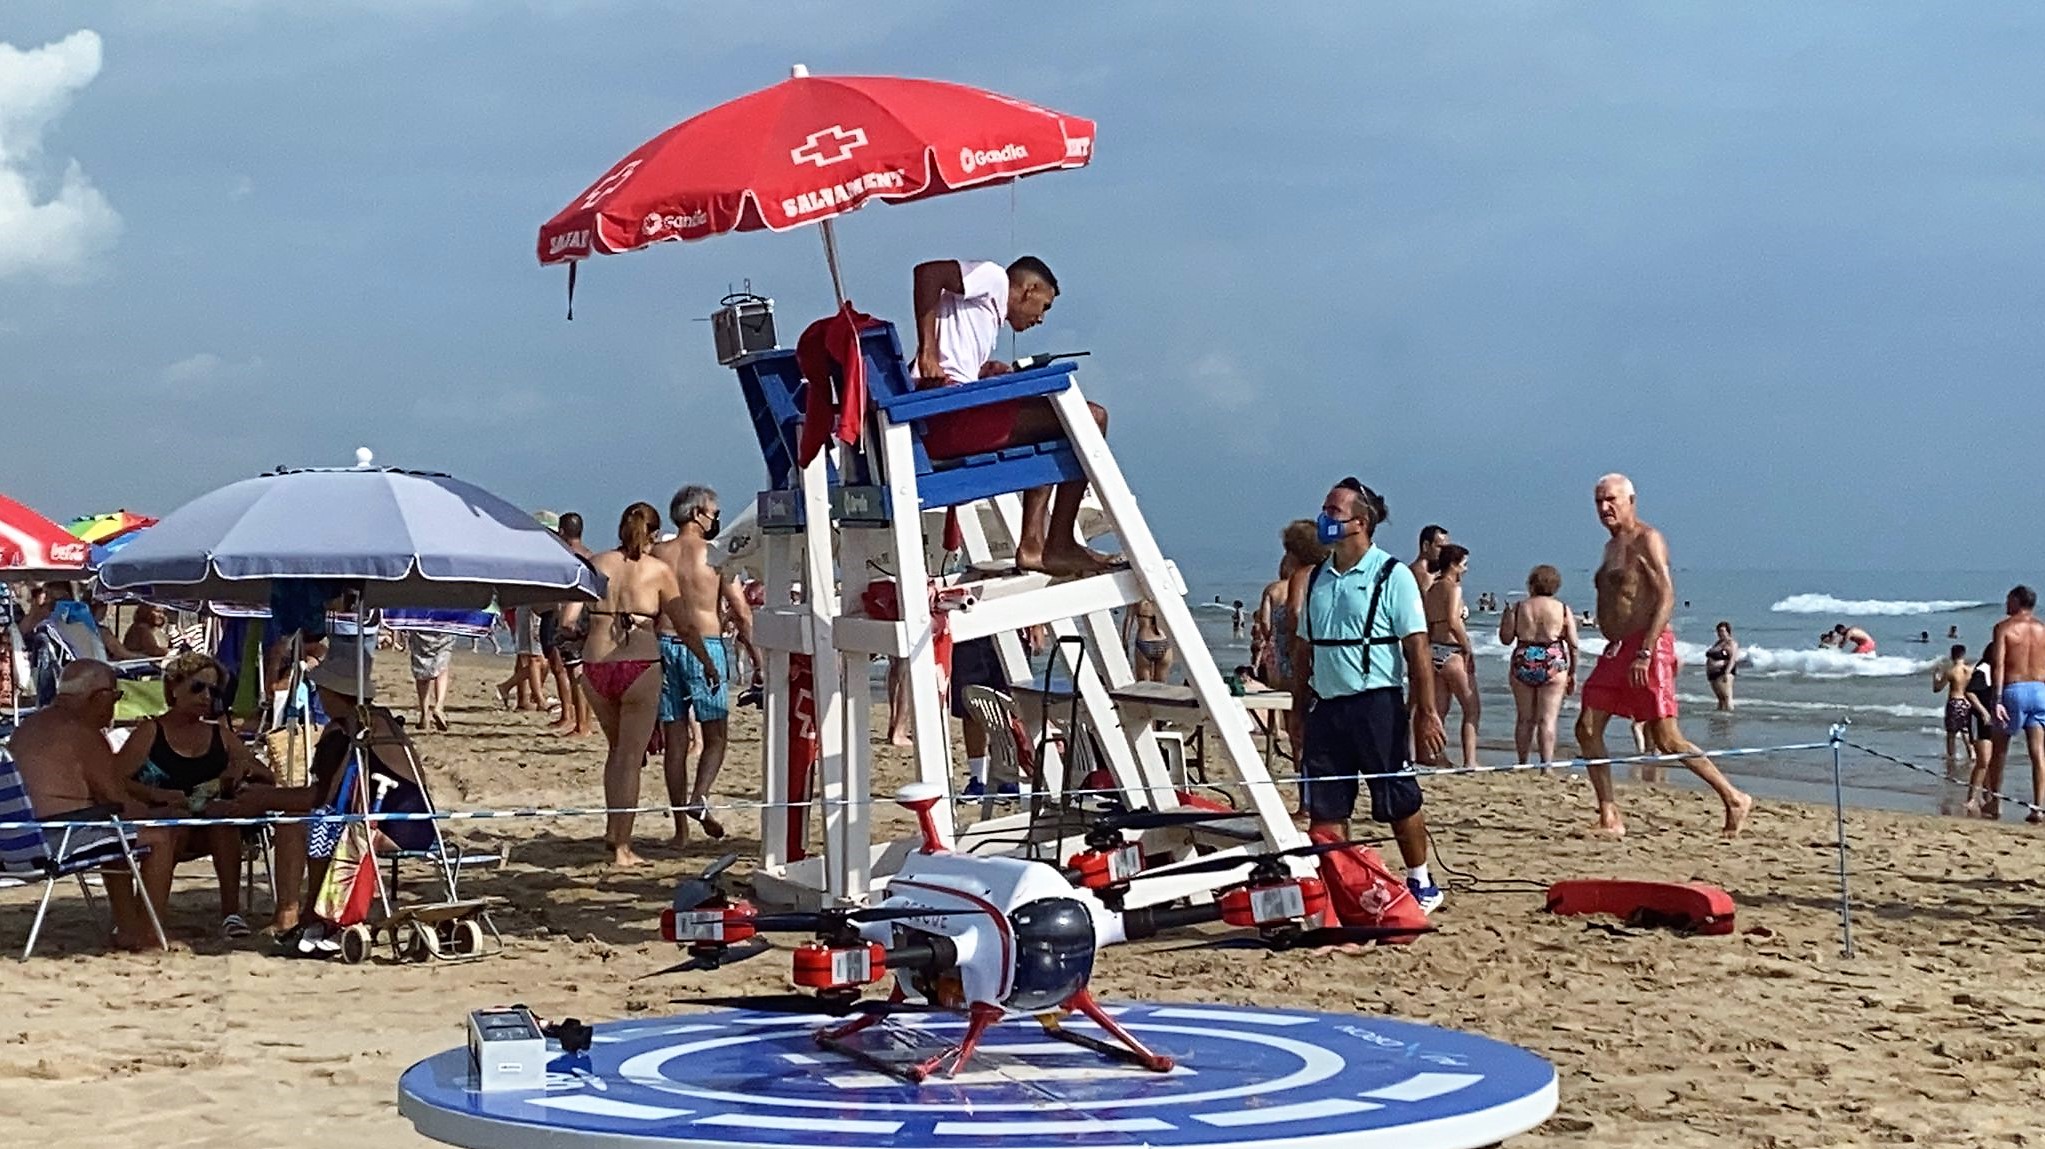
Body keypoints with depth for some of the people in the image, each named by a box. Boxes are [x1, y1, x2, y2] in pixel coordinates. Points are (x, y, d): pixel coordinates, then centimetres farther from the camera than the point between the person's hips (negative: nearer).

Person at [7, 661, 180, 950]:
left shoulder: (26, 727, 17)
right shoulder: (82, 733, -12)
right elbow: (119, 802, -11)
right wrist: (158, 814, 7)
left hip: (21, 840, 10)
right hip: (61, 837, -10)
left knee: (116, 829, 32)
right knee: (163, 833, -2)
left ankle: (127, 926, 30)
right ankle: (148, 934, 0)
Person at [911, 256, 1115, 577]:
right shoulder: (993, 277, 5)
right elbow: (928, 272, -13)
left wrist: (985, 373, 15)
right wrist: (928, 352, -17)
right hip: (949, 420, -11)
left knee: (1046, 428, 32)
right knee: (1091, 418, -10)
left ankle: (1033, 543, 18)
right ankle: (1060, 546, -7)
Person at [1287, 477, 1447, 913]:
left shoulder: (1392, 576, -6)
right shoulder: (1316, 579, 12)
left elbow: (1416, 650, -9)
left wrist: (1426, 713, -14)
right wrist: (1298, 711, 13)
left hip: (1376, 702, -6)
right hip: (1325, 706, 6)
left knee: (1398, 802, 5)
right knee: (1324, 807, 5)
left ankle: (1422, 885, 20)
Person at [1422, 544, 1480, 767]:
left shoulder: (1431, 588, 12)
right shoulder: (1453, 587, -11)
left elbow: (1427, 625, 13)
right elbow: (1454, 622, -23)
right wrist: (1468, 648, -14)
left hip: (1434, 651, 8)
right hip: (1452, 653, -8)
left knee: (1440, 710, 12)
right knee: (1473, 710, -1)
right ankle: (1470, 761, -7)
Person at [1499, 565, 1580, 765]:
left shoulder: (1518, 607, 3)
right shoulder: (1562, 609, 2)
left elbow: (1506, 638, 5)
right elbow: (1573, 645, 1)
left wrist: (1505, 618, 22)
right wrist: (1572, 673, 10)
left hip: (1523, 663, 1)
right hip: (1553, 665, -1)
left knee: (1525, 719, 10)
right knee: (1547, 719, -3)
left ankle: (1523, 764, 13)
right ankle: (1546, 765, -9)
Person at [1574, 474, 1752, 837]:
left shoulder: (1647, 540, -8)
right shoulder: (1612, 547, 20)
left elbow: (1667, 597, -17)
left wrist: (1645, 653, -25)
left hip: (1648, 646, -9)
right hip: (1615, 650, 9)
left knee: (1667, 739, -9)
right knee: (1587, 729, -1)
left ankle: (1734, 799, 3)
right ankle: (1609, 817, 3)